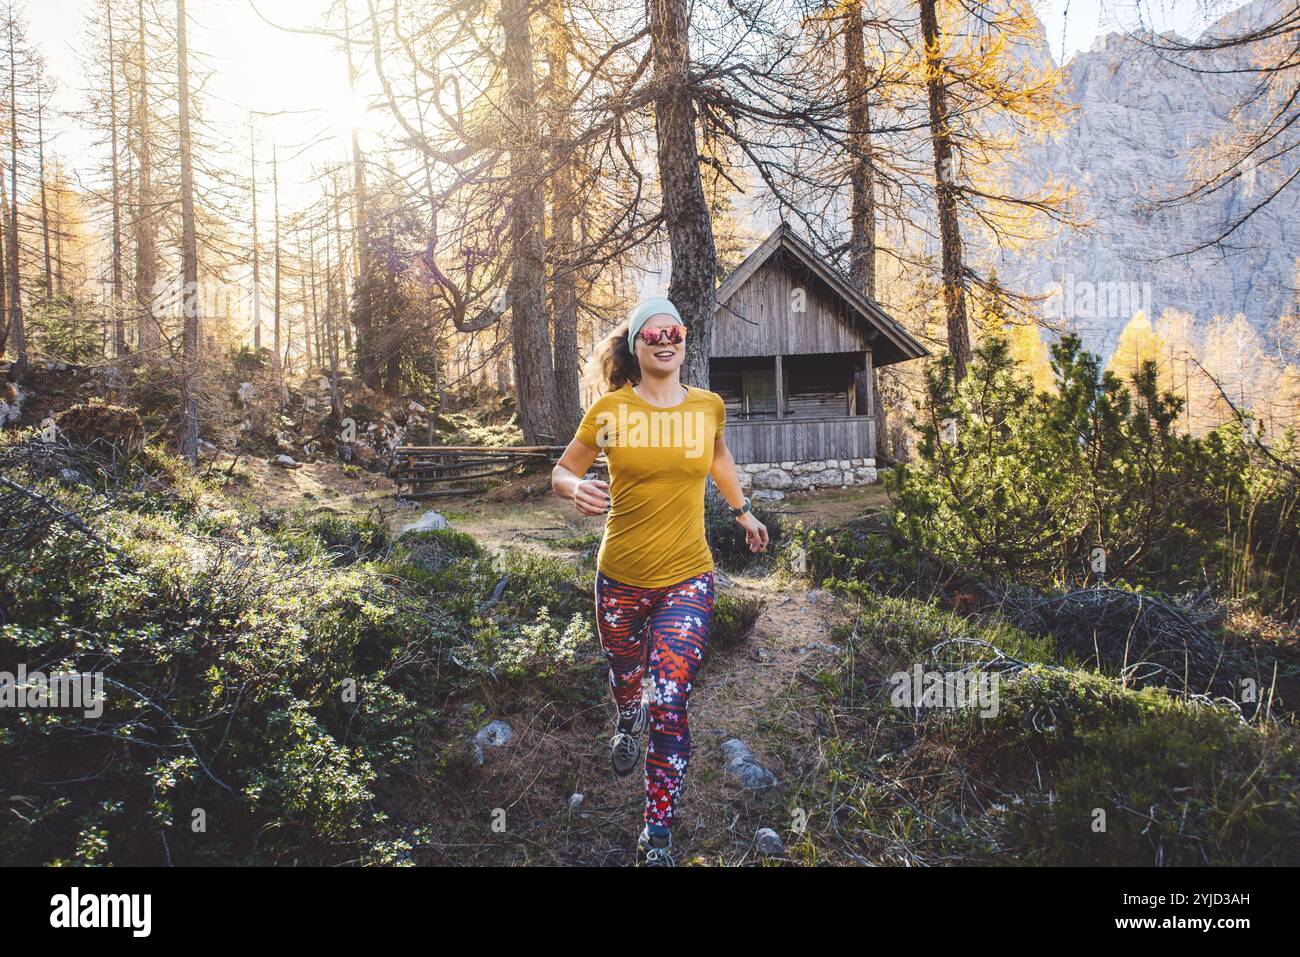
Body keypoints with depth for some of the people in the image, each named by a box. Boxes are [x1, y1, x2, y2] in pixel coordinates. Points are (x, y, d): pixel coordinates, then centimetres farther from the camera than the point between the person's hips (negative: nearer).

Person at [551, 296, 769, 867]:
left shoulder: (708, 407, -2)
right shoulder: (610, 410, -9)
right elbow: (561, 473, -1)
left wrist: (741, 510, 27)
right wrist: (577, 489, -24)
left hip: (686, 580, 0)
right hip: (620, 580, 0)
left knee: (670, 704, -10)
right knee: (625, 676, 23)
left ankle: (658, 838, 5)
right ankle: (629, 718, 64)